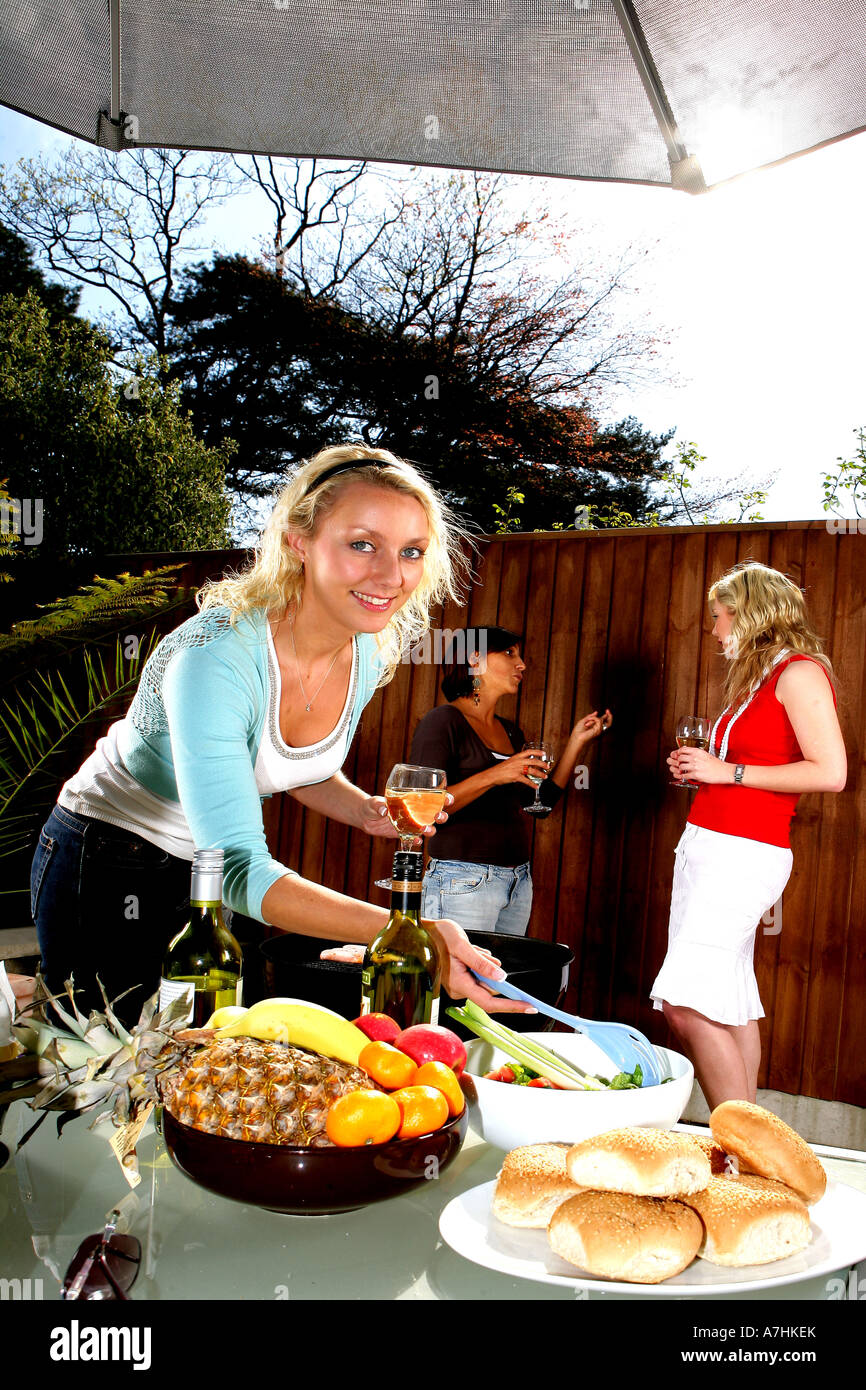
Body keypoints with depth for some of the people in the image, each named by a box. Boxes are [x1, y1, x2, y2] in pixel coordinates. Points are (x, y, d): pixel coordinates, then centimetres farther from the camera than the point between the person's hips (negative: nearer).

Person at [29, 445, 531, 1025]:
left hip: (217, 877, 6)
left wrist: (363, 810, -12)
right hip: (110, 870, -6)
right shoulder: (214, 657, -35)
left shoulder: (371, 651, -11)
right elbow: (239, 869, -41)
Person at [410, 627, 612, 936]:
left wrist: (578, 741, 12)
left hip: (518, 881, 7)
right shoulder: (444, 721, -6)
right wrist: (493, 776, -22)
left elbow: (541, 801, 16)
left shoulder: (511, 732, 17)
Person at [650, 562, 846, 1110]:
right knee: (731, 1001, 9)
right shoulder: (756, 678, 19)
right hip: (708, 847, 9)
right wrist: (703, 770, 10)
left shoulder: (800, 673, -8)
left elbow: (830, 773, -17)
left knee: (687, 1003, -15)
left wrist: (728, 771, -14)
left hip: (742, 855, -9)